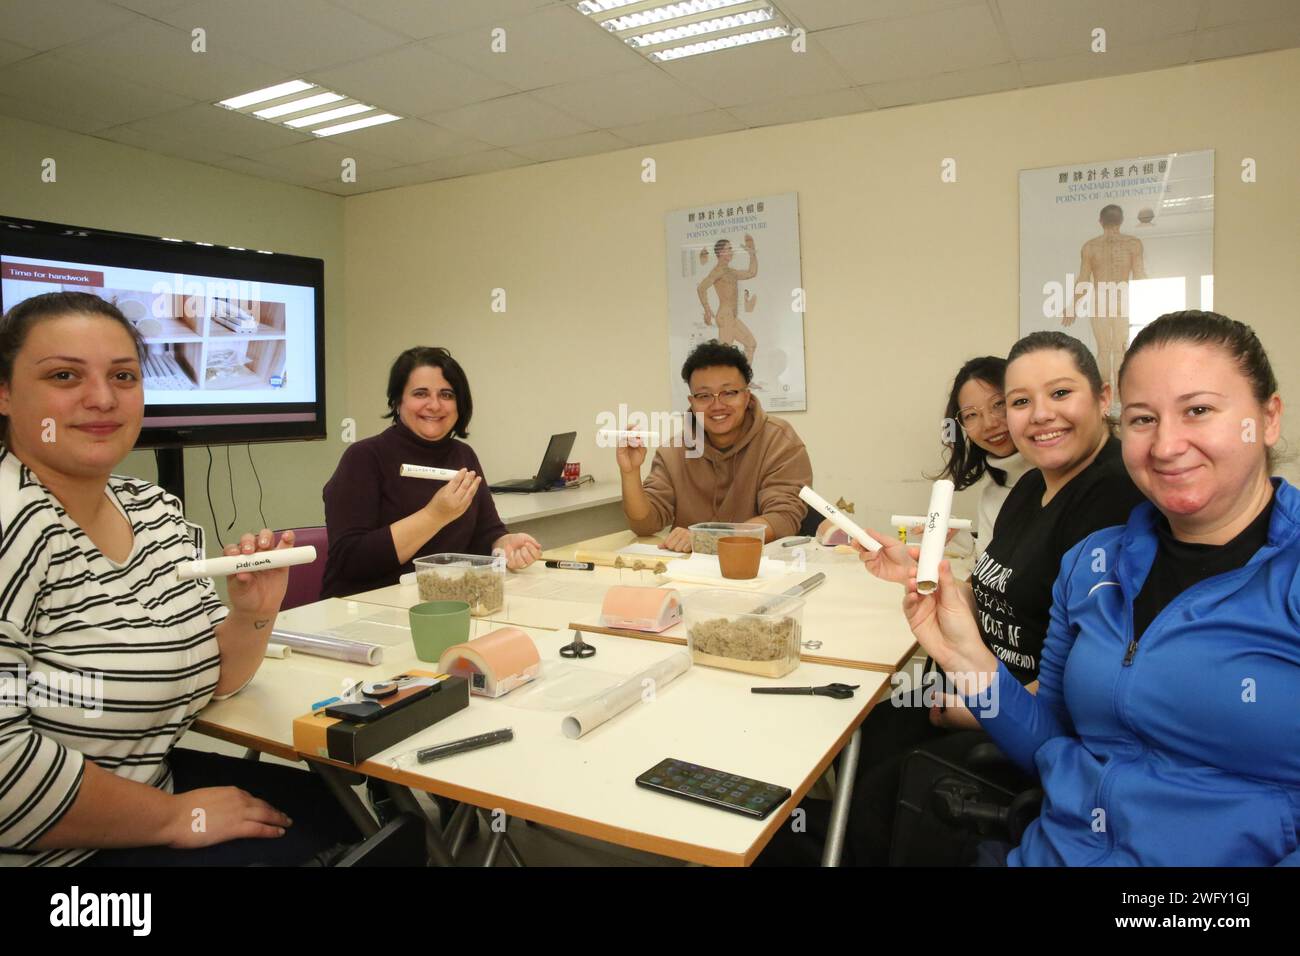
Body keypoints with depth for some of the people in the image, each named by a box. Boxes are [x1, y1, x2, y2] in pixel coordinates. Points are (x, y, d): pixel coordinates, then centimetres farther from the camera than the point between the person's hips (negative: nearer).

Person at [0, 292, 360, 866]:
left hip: (155, 779, 7)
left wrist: (254, 614, -13)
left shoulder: (154, 509, 1)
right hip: (60, 847, -7)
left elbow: (210, 675, 7)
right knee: (315, 834, -3)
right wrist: (175, 817, -17)